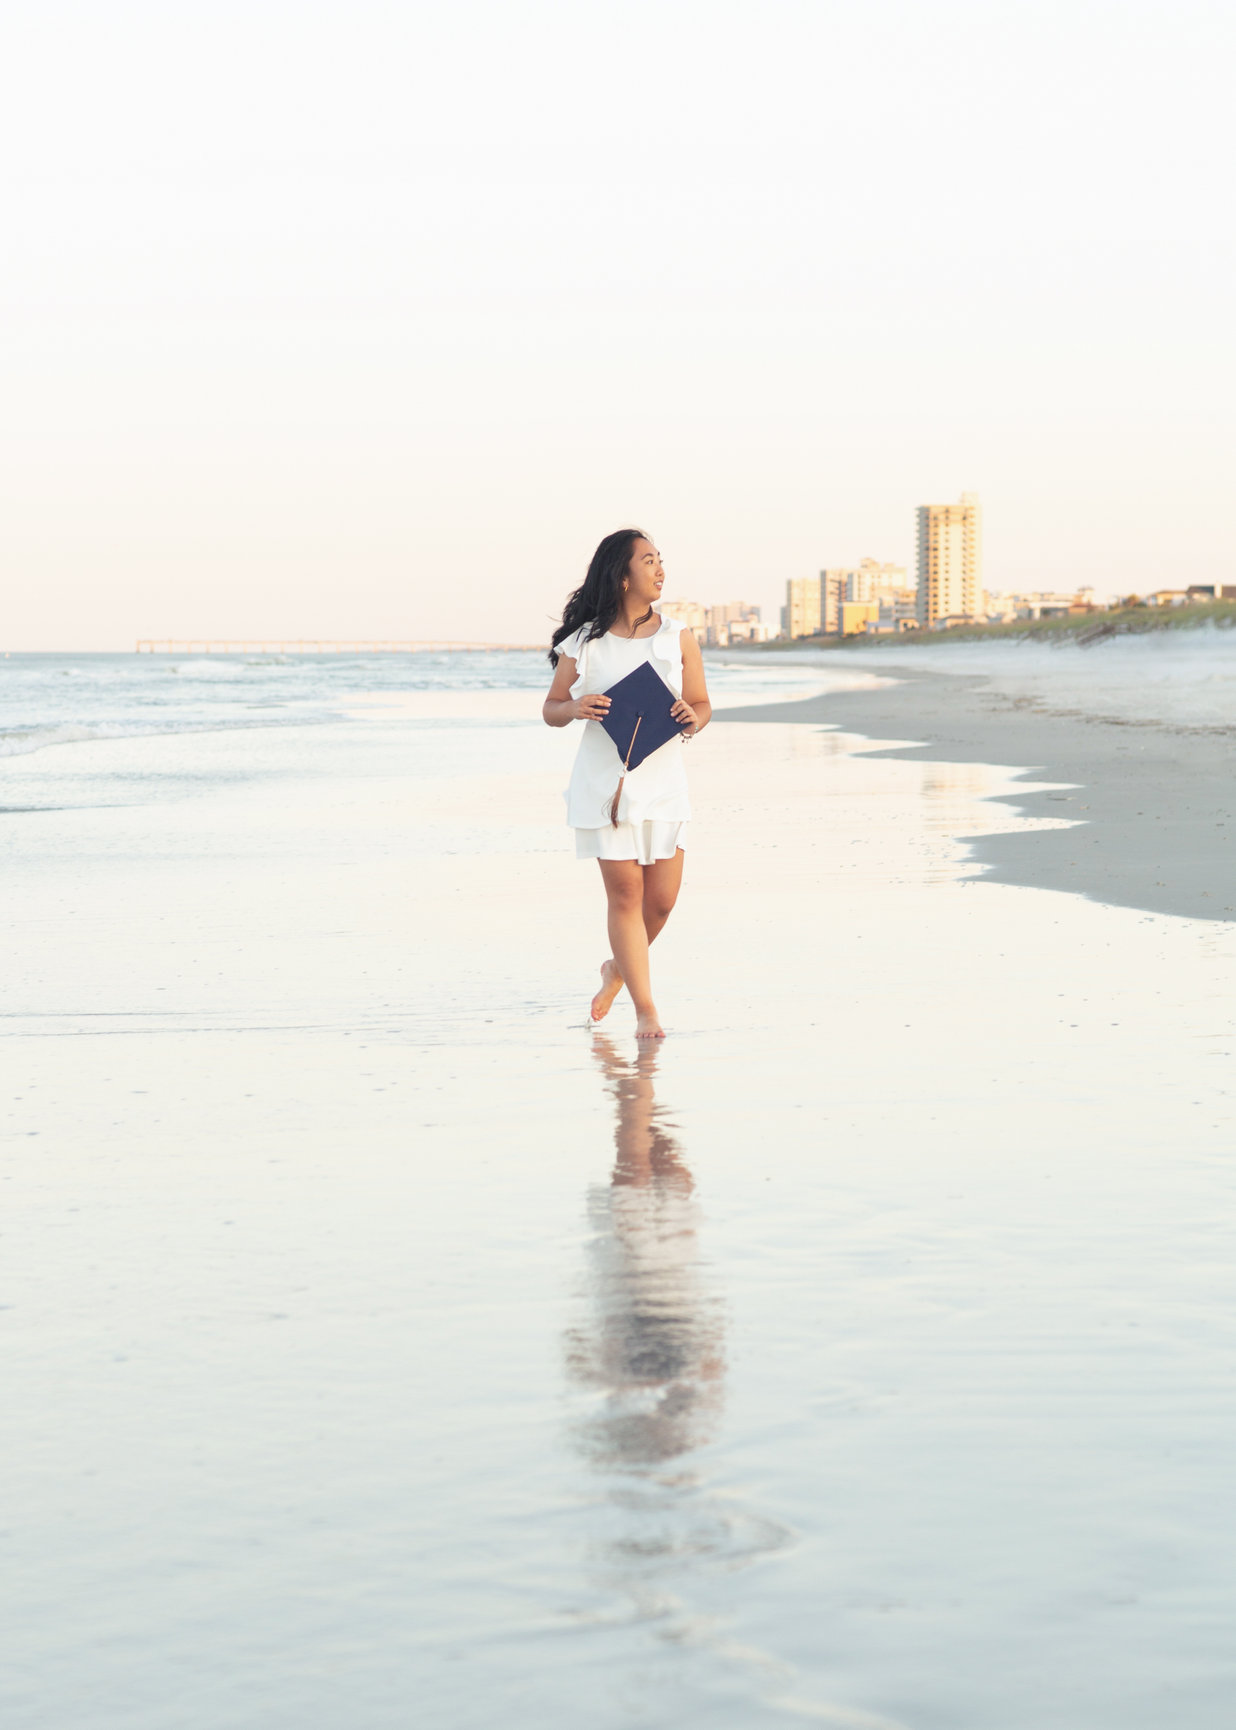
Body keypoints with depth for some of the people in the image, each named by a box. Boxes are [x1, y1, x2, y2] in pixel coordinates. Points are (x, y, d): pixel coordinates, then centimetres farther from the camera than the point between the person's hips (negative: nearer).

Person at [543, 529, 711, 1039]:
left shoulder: (677, 638, 4)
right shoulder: (583, 643, -1)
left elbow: (702, 703, 11)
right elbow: (551, 709, 8)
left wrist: (693, 719, -13)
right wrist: (575, 709, -15)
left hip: (662, 780, 2)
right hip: (605, 781, -2)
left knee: (662, 899, 3)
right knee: (625, 895, -4)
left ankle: (618, 968, 33)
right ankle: (645, 1009, 4)